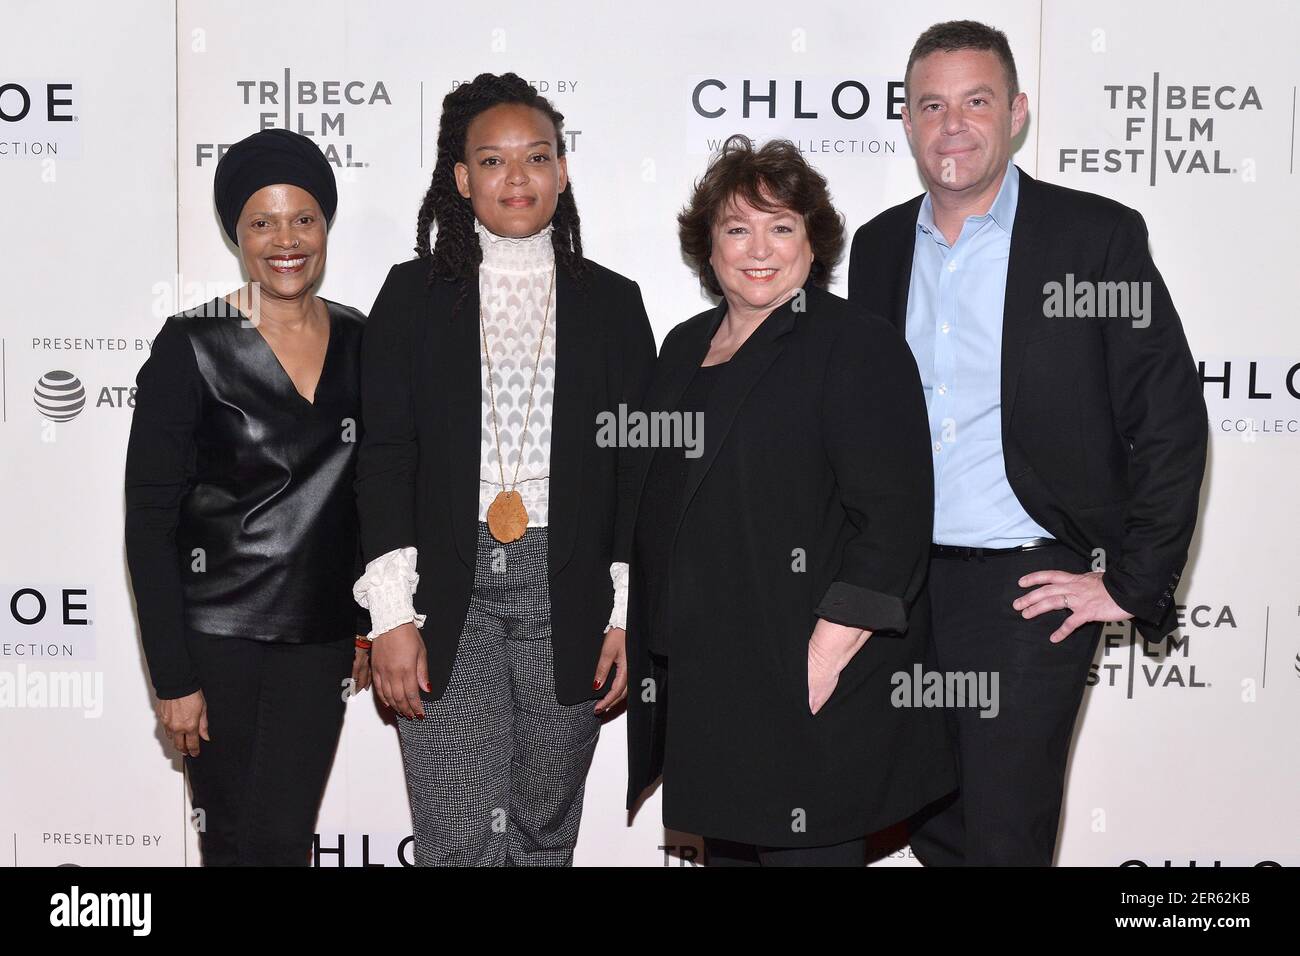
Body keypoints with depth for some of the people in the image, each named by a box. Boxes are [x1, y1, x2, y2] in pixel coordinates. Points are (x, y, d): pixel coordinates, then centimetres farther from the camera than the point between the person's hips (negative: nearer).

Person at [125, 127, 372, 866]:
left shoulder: (358, 342, 3)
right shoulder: (193, 347, -10)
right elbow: (150, 521, -10)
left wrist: (367, 625, 11)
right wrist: (172, 678, -13)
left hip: (320, 638, 3)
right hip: (217, 633, -3)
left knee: (285, 838, 7)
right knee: (232, 838, 8)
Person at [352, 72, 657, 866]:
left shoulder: (612, 302, 7)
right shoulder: (413, 295, 5)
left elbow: (638, 466, 6)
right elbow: (386, 456, 1)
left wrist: (629, 616, -1)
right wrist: (392, 614, -7)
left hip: (570, 596, 1)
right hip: (450, 598, -1)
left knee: (546, 830, 11)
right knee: (459, 841, -4)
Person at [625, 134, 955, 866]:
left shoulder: (858, 346, -8)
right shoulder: (685, 348, 14)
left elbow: (893, 513, -16)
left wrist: (831, 648, -20)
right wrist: (648, 653, 19)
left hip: (810, 692, -7)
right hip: (703, 682, 7)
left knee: (806, 849, 0)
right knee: (726, 846, 16)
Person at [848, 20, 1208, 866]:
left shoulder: (1097, 235, -7)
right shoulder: (880, 245, 8)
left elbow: (1169, 419, -8)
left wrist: (1134, 584, -9)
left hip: (1029, 586, -5)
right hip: (900, 587, 5)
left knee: (1003, 838, -1)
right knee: (933, 834, 14)